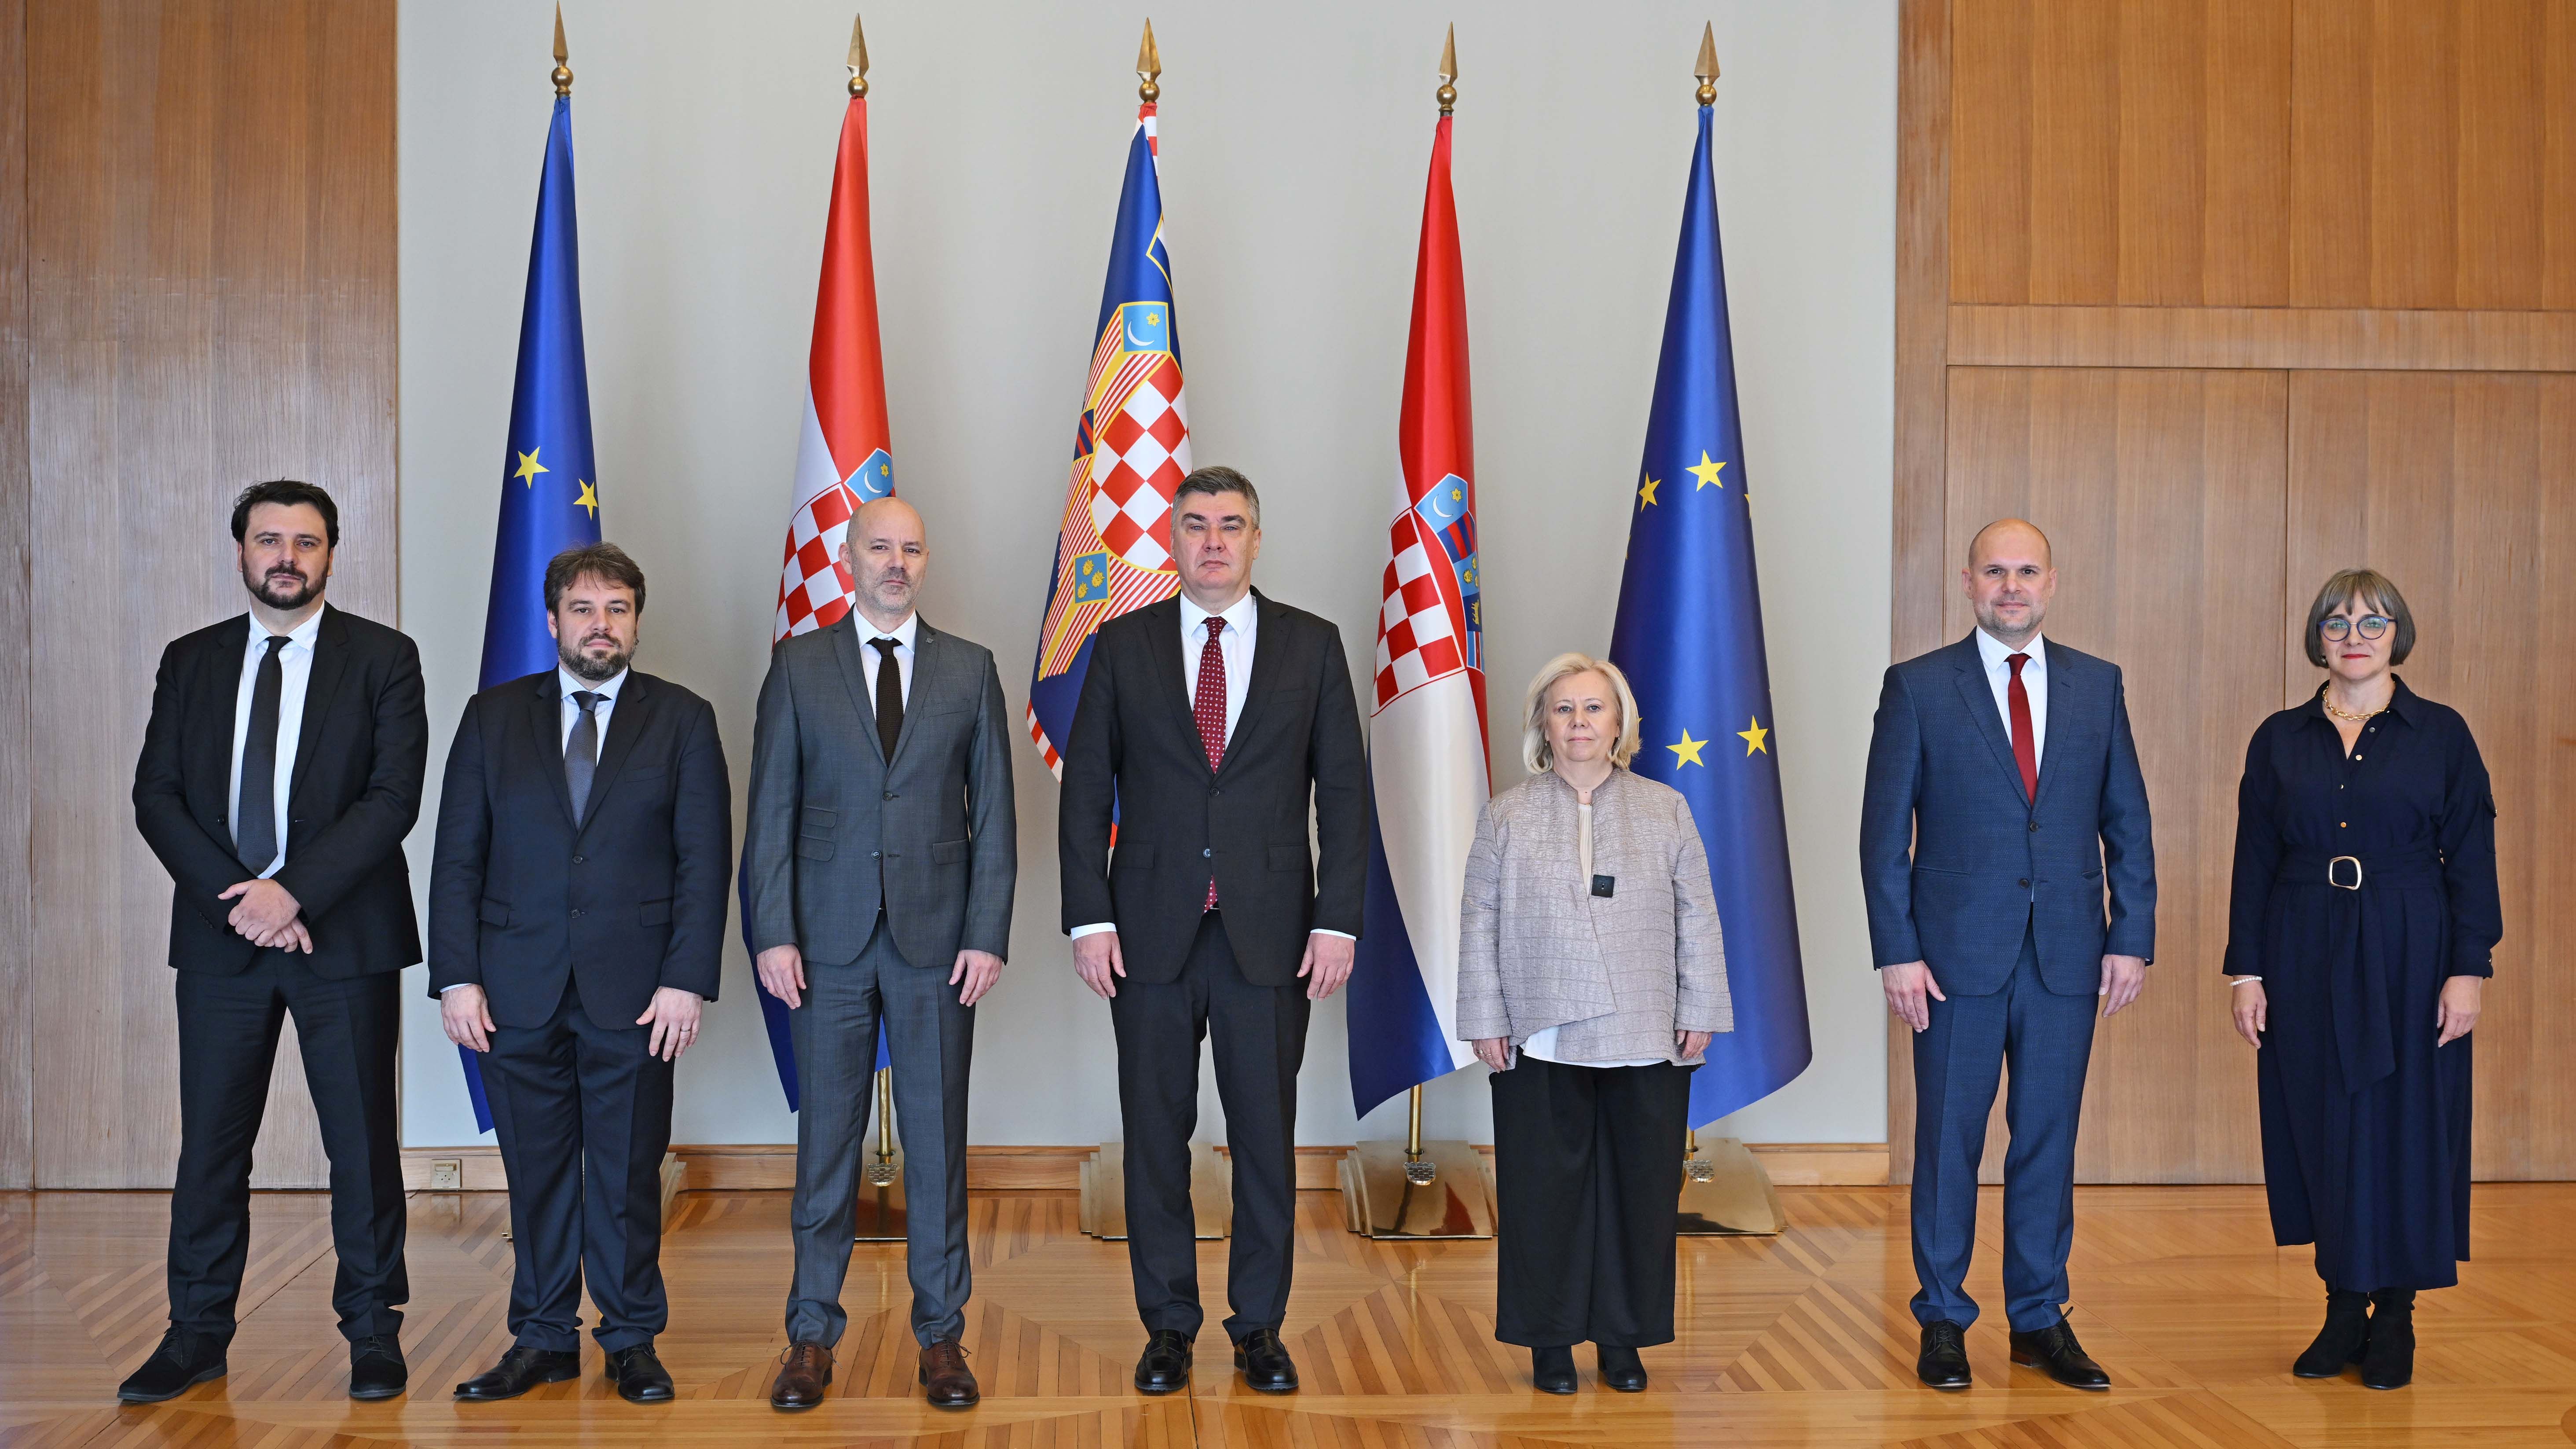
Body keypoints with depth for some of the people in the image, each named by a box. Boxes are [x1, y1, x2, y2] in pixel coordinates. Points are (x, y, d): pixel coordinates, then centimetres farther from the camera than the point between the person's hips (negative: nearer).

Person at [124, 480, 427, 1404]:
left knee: (362, 1140, 3)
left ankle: (373, 1330, 14)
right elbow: (156, 796, 4)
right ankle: (197, 1334, 17)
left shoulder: (383, 659, 1)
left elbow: (394, 797, -8)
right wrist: (237, 898, -10)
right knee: (210, 1143, 7)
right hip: (219, 935, 3)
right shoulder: (191, 662, 10)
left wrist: (294, 892, -16)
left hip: (345, 935, -2)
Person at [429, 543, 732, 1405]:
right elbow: (458, 858, 6)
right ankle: (543, 1340, 21)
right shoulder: (493, 717, 9)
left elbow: (705, 861, 0)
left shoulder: (683, 720, 5)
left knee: (629, 1174, 5)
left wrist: (687, 980, -9)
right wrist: (457, 978, -3)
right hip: (518, 992, 2)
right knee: (536, 1171, 9)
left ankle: (632, 1341, 18)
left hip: (635, 994, -1)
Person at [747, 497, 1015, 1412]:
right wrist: (773, 933, -6)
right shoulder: (799, 666, 5)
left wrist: (988, 934, -4)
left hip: (936, 939, 0)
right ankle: (812, 1334, 16)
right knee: (827, 1138, 6)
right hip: (830, 939, 0)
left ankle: (942, 1334, 15)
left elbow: (994, 815, 4)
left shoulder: (970, 670, 6)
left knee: (937, 1138, 5)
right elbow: (771, 810, 2)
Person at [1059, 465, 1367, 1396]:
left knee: (1266, 1136, 6)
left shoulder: (1312, 646, 4)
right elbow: (1086, 791, 3)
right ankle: (1168, 1326, 20)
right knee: (1156, 1134, 7)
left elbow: (1343, 792, 2)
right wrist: (1088, 918, -5)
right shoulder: (1123, 646, 4)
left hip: (1270, 934, 0)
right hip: (1152, 933, 0)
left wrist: (1338, 920, -5)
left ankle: (1260, 1327, 19)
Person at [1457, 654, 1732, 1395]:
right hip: (1540, 1039, -1)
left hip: (1646, 1040, 1)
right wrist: (1486, 1021, -1)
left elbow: (1697, 917, 7)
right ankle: (1550, 1339, 16)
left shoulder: (1666, 810, 9)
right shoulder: (1507, 815, 6)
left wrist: (1699, 1012, 1)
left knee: (1640, 1187, 4)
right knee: (1546, 1188, 4)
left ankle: (1623, 1339, 17)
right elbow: (1479, 922, 4)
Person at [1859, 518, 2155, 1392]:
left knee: (2049, 1138, 9)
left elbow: (2127, 822, 10)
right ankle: (1943, 1321, 17)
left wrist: (2132, 937, 2)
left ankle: (2041, 1320, 21)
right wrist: (1896, 951, -9)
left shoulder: (2098, 686, 8)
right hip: (1957, 956, -2)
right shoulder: (1917, 688, -1)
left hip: (2067, 957, 2)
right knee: (1948, 1140, 4)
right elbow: (1885, 832, -2)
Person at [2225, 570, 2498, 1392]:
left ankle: (2395, 1314, 13)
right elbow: (2255, 863, 6)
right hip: (2305, 959, 2)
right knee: (2321, 1126, 4)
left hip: (2408, 955, -2)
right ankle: (2343, 1304, 16)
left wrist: (2469, 969, -8)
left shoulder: (2441, 734, 1)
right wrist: (2246, 970, 0)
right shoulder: (2280, 740, 6)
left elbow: (2471, 860, -1)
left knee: (2403, 1123, 2)